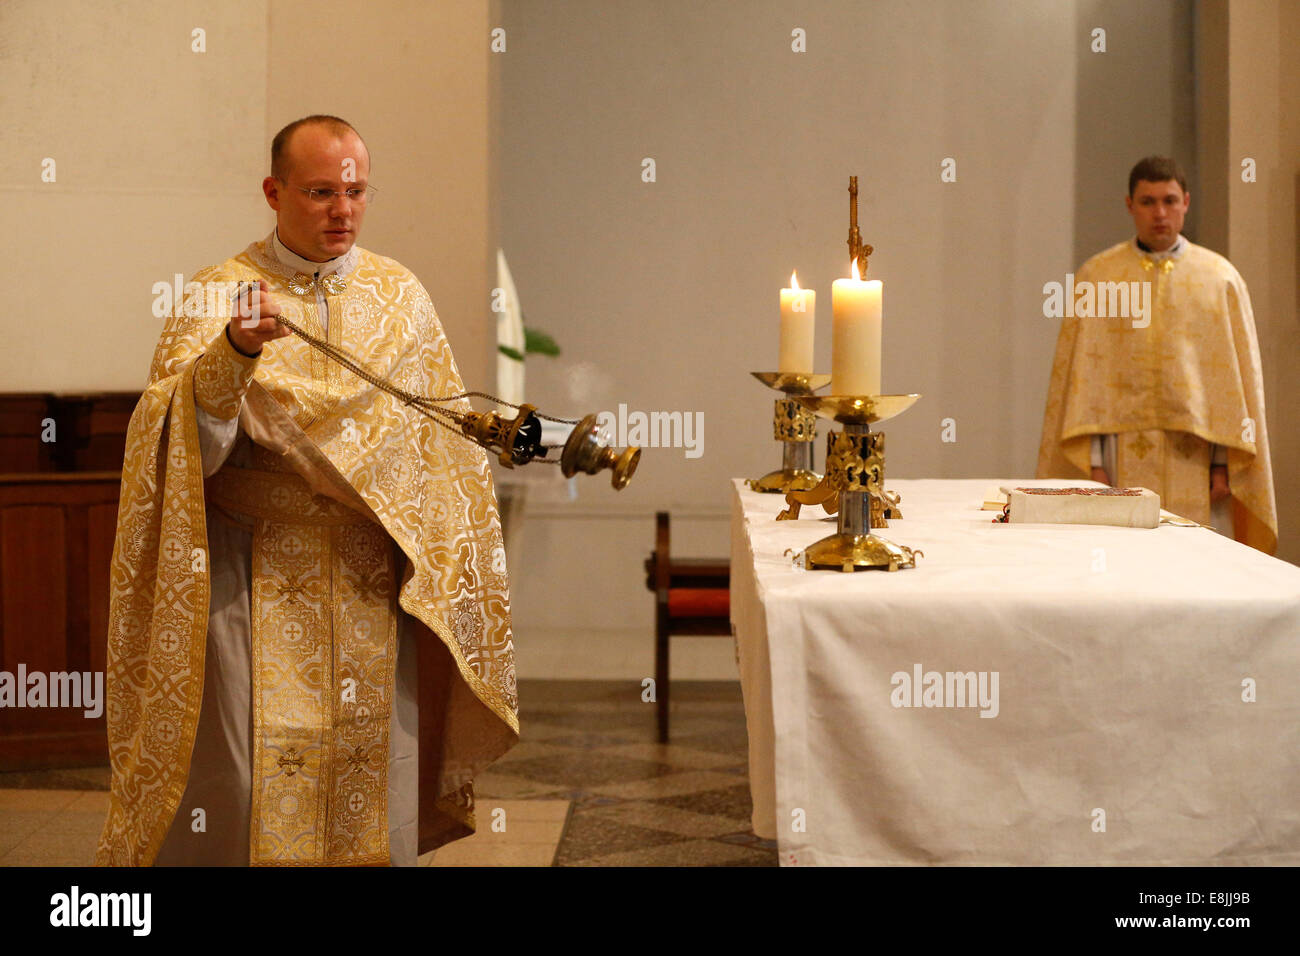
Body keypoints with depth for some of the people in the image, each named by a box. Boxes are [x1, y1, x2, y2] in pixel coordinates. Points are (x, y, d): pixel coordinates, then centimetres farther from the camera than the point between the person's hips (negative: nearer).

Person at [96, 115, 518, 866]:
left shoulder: (401, 295, 7)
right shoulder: (219, 296, -3)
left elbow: (444, 441, 11)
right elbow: (185, 449, -15)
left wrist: (438, 568, 5)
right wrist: (235, 351, -31)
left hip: (373, 587, 3)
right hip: (253, 585, -2)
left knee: (374, 791, 5)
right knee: (242, 793, -3)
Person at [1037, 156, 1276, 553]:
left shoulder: (1220, 278, 8)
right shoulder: (1096, 277, 6)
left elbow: (1239, 376, 6)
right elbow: (1079, 375, 2)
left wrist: (1224, 462, -2)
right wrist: (1092, 460, -6)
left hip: (1196, 459, 1)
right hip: (1122, 457, 0)